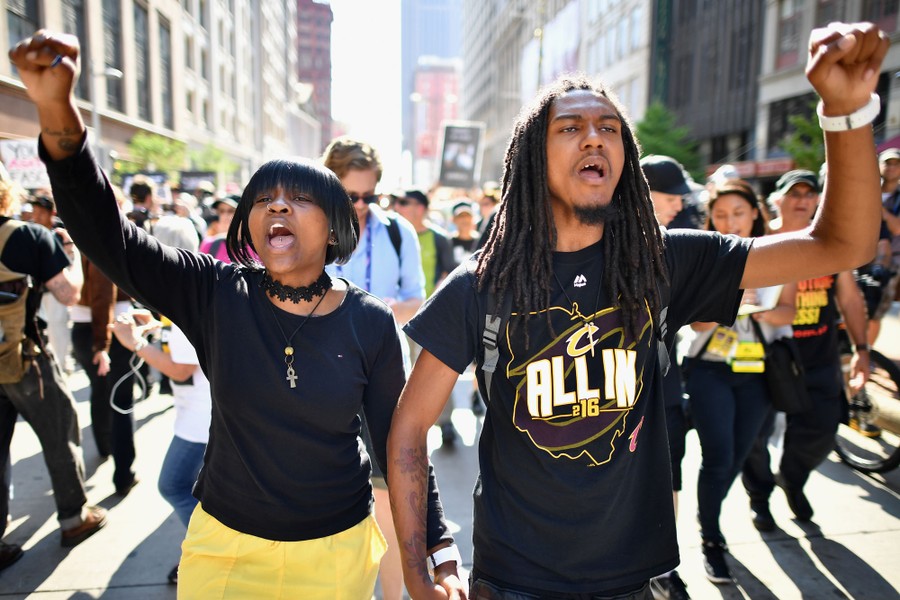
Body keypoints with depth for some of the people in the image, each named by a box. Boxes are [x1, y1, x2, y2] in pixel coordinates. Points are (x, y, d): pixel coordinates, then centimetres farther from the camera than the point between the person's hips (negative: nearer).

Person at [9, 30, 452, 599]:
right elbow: (107, 234, -19)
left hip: (336, 551, -1)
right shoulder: (218, 296, -11)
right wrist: (57, 111, -33)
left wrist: (437, 549, -4)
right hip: (224, 547, 1)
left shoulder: (371, 323, -12)